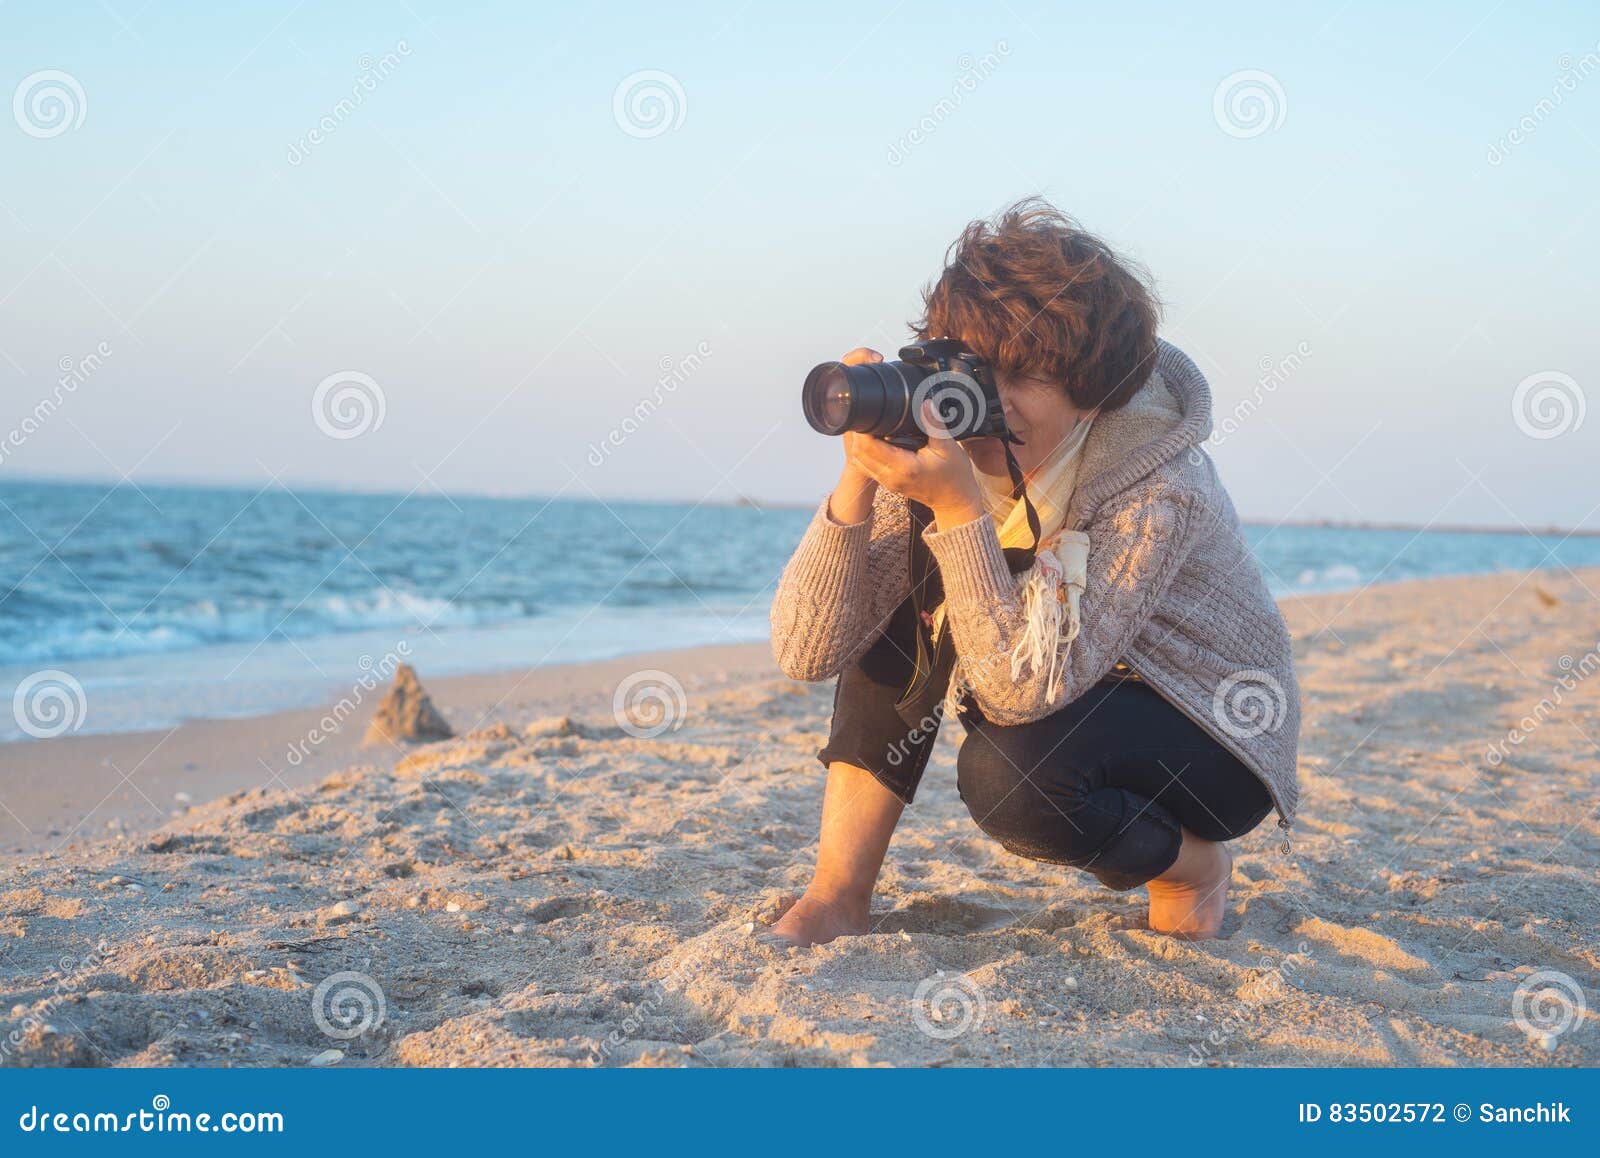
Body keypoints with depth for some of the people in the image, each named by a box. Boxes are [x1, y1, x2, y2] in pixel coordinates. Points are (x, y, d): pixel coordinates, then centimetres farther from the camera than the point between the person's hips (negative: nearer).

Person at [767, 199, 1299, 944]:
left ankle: (1194, 868, -2)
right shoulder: (946, 445, -16)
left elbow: (1023, 688, -38)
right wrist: (859, 478, -35)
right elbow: (806, 651, -22)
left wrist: (959, 504, -46)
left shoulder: (1160, 490, -31)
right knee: (897, 603, -14)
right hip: (1078, 706, 6)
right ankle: (837, 897, -9)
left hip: (1216, 742, -6)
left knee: (1007, 771, -34)